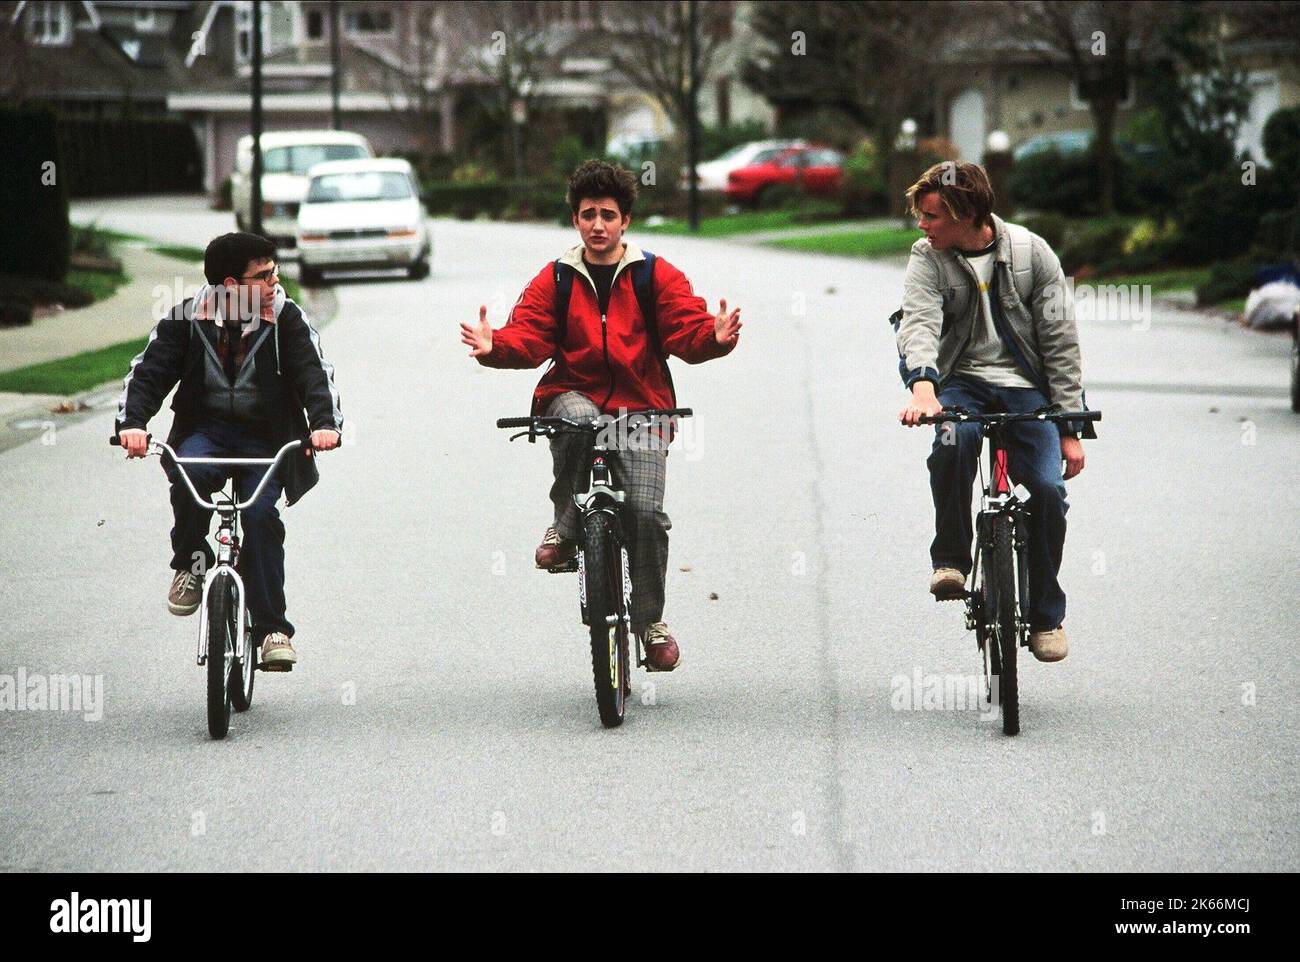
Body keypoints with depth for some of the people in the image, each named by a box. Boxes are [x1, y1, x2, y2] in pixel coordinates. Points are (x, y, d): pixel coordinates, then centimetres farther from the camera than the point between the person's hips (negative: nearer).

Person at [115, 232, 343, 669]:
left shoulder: (287, 319, -4)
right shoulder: (186, 319, -3)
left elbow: (314, 372, -14)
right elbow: (149, 371, -9)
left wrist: (325, 422, -34)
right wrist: (132, 422, -29)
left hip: (264, 437, 0)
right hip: (204, 429, 0)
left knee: (260, 514, -23)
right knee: (189, 474, -34)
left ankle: (272, 629, -17)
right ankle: (190, 564, -9)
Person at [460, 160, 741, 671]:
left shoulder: (656, 276, 7)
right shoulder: (554, 281, 9)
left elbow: (687, 330, -3)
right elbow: (528, 337, -1)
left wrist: (714, 336, -26)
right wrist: (494, 346, -23)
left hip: (640, 408, 0)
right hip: (573, 395, 0)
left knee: (646, 509, -16)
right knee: (577, 421, -38)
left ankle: (650, 620, 4)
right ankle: (565, 527, -16)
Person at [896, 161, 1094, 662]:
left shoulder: (1031, 253, -4)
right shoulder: (927, 257, -4)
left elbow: (1060, 342, -1)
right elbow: (920, 324, -20)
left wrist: (1071, 429, -4)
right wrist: (923, 387, -41)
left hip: (1026, 384, 0)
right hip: (961, 380, 0)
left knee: (1048, 488, -19)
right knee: (953, 440, -36)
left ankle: (1046, 615, 1)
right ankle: (950, 560, -18)